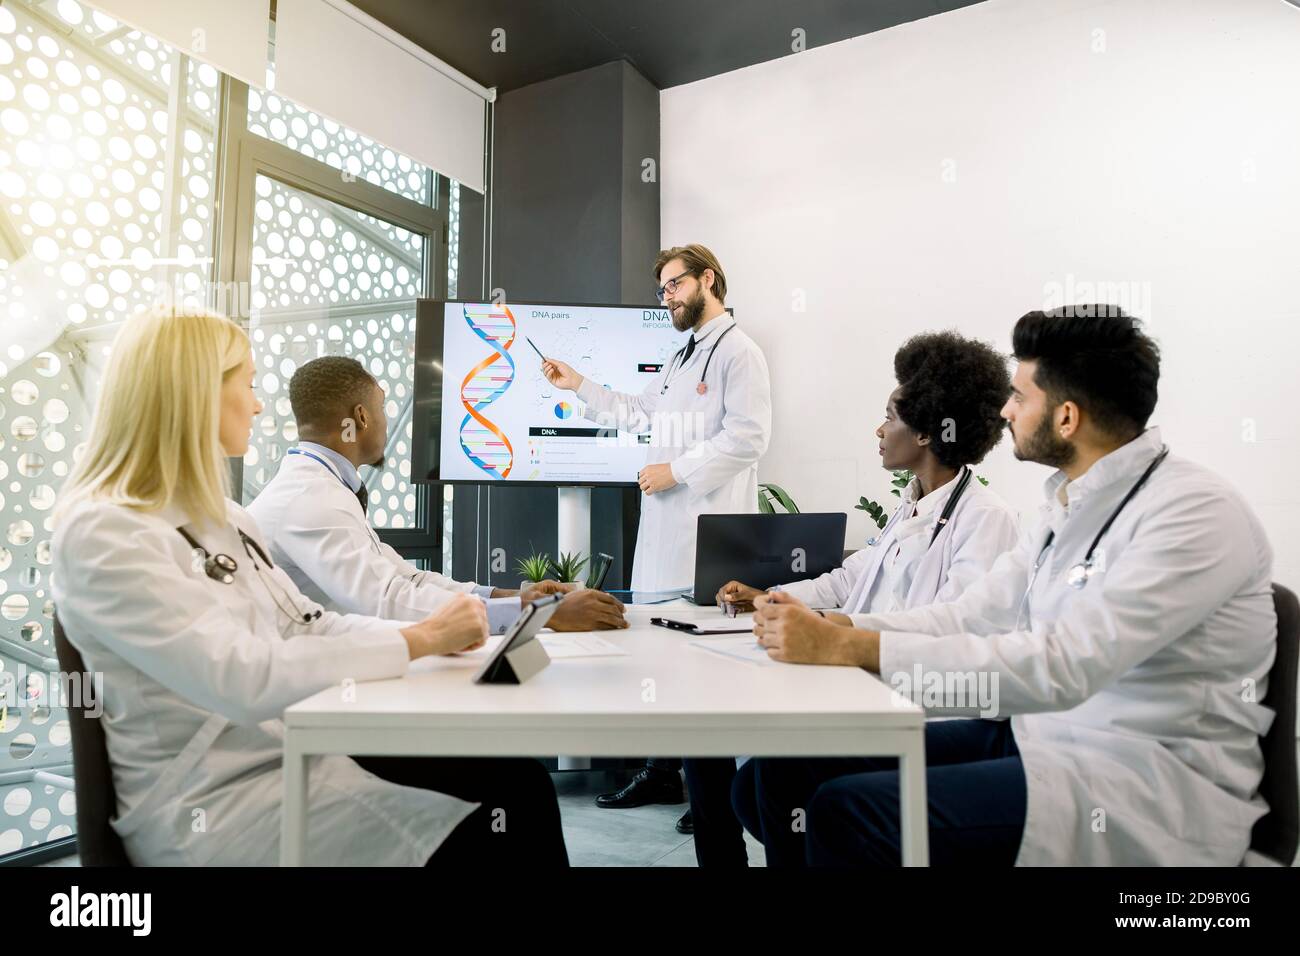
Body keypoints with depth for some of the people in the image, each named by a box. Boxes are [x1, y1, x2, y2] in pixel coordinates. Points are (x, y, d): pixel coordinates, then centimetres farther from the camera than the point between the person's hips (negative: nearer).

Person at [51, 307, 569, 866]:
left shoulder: (222, 519, 11)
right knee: (480, 836, -20)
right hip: (212, 803, -7)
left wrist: (436, 631, -5)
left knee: (519, 781, -10)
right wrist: (419, 640, -22)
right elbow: (244, 680, -27)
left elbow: (309, 624, 10)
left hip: (299, 750, 8)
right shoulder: (101, 533, -16)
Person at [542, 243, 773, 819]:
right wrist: (579, 386, 24)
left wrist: (677, 470, -13)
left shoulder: (738, 351, -4)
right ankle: (664, 771, 24)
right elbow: (640, 414, 27)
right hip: (667, 523, 9)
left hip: (712, 527, -9)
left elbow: (747, 435, -14)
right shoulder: (681, 359, 25)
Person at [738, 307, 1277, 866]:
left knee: (847, 811, -26)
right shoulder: (1072, 503, 9)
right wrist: (828, 628, -8)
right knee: (789, 759, -3)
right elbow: (970, 615, 6)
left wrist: (847, 647, -30)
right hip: (1041, 732, 8)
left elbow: (1061, 666, -29)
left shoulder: (1193, 511, -18)